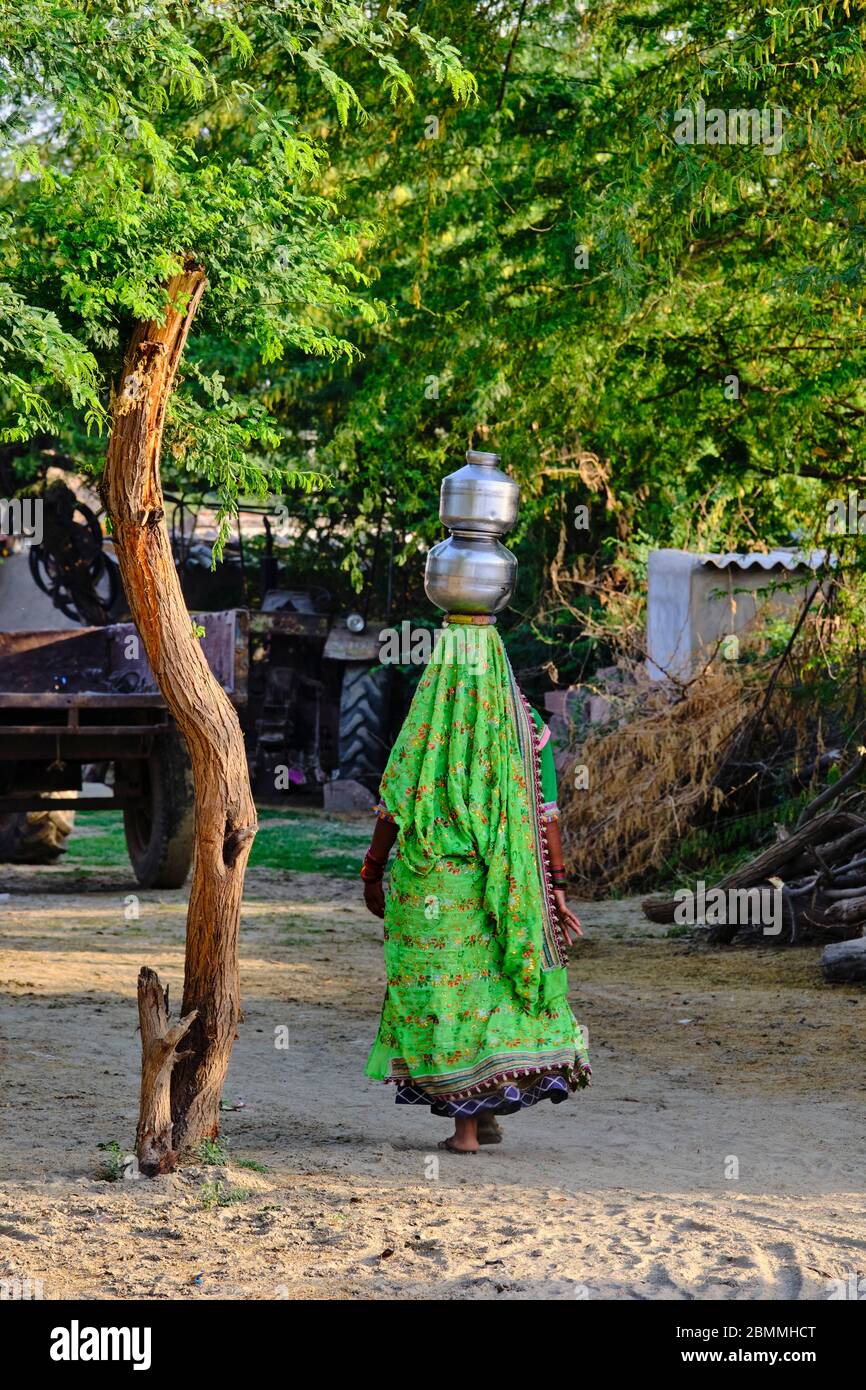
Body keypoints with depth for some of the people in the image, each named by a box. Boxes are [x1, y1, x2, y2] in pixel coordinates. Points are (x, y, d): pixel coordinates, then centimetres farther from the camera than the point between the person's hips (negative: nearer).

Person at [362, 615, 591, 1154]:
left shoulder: (427, 718, -8)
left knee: (447, 987, 4)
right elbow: (545, 811, -2)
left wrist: (373, 871, 6)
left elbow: (395, 804, -6)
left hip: (433, 882, -3)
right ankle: (488, 1109, 15)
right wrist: (556, 888, 3)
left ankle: (464, 1121, 3)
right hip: (504, 882, 3)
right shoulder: (524, 720, 0)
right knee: (493, 983, 17)